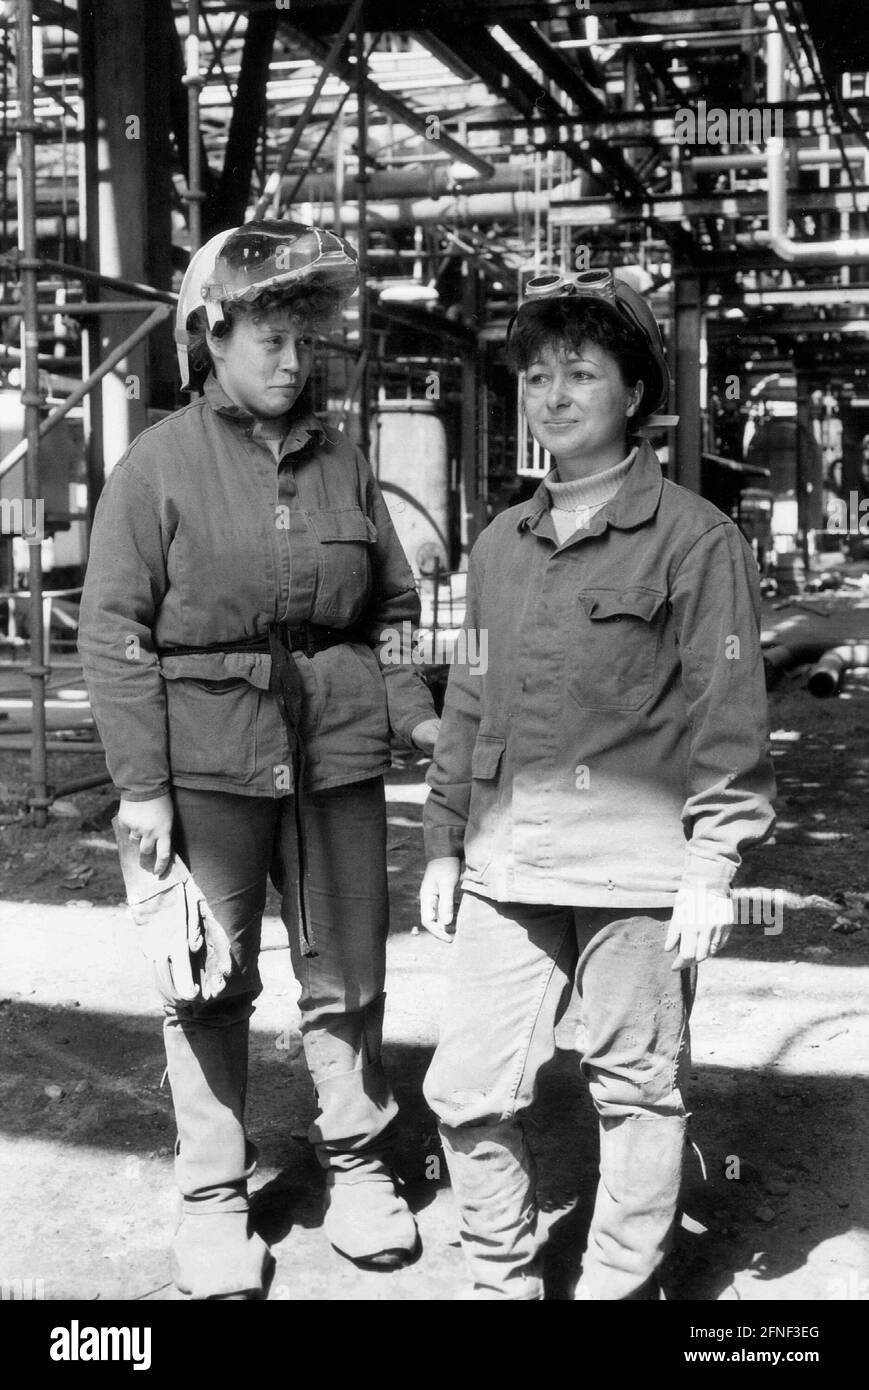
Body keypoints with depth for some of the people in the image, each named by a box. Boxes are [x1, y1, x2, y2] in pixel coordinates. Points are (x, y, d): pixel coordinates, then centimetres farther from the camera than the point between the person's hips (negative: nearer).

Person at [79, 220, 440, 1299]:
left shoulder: (341, 461, 8)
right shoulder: (160, 462, -3)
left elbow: (392, 610, 13)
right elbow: (113, 633, -6)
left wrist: (419, 717, -2)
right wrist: (141, 784, -11)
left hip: (337, 751, 3)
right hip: (206, 756, -3)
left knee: (346, 974, 12)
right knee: (209, 984, 6)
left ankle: (356, 1165, 30)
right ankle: (212, 1193, 22)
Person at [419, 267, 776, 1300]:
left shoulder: (694, 538, -3)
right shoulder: (500, 545, 14)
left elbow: (728, 713, -6)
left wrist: (711, 866, -10)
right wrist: (444, 841, 15)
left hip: (636, 869, -5)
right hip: (505, 868, 5)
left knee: (637, 1093, 7)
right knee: (466, 1091, 6)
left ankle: (620, 1287, 25)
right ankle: (502, 1277, 25)